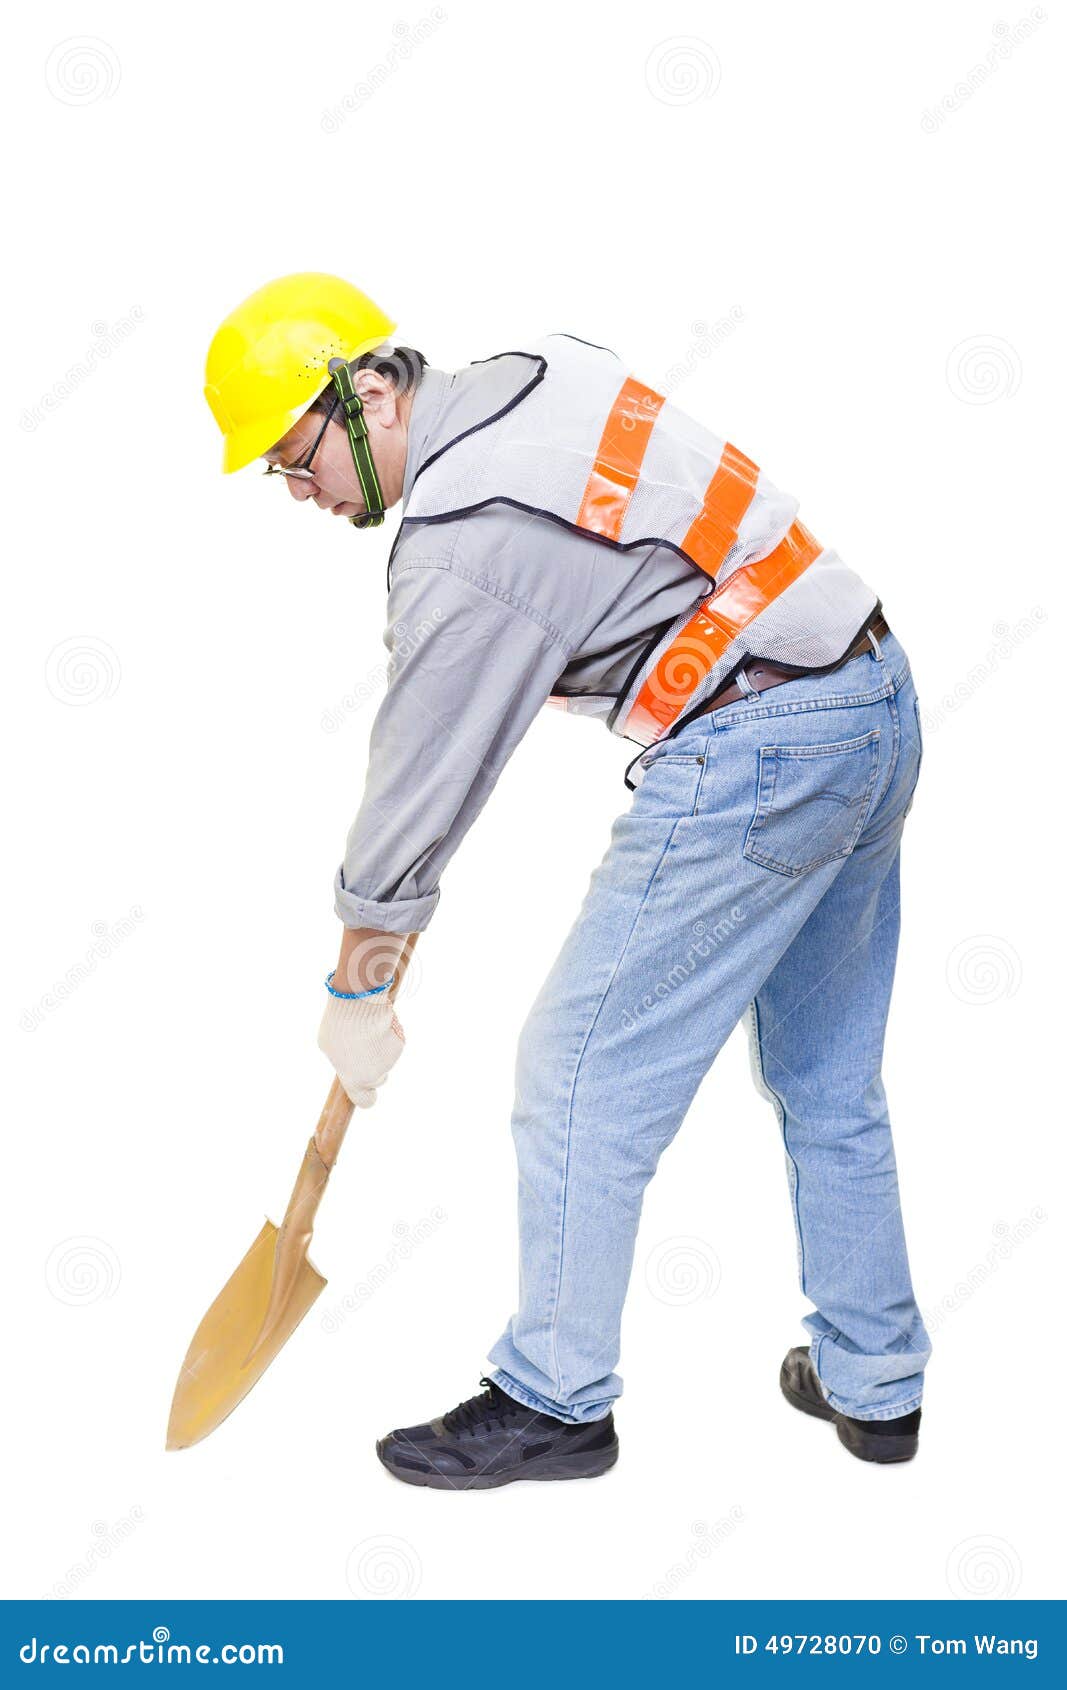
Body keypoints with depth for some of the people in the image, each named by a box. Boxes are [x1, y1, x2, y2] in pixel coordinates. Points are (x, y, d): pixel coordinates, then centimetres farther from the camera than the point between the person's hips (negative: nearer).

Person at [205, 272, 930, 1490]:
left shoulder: (461, 547, -18)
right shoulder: (536, 372, 8)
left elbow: (420, 783, -11)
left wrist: (356, 991, 2)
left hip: (751, 758, -10)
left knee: (580, 1075, 0)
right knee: (830, 1081, 18)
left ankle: (554, 1400, 14)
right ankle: (873, 1384, 30)